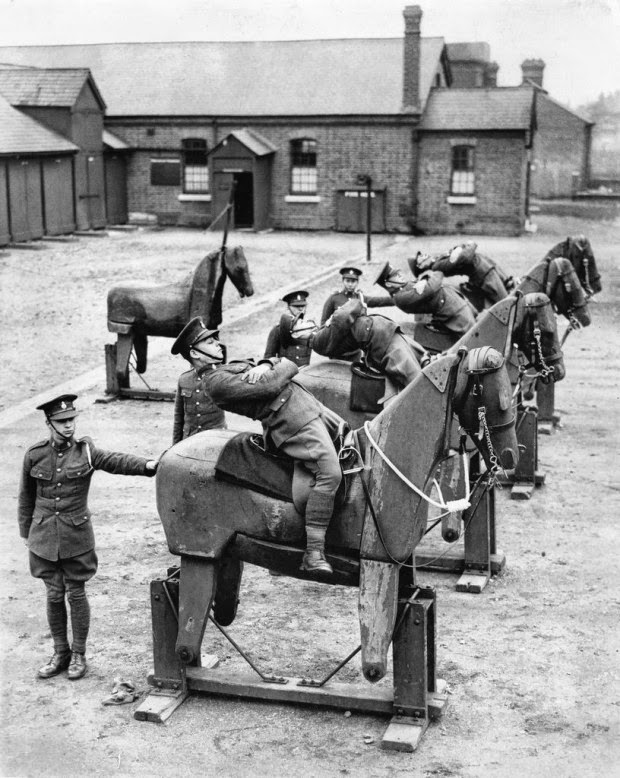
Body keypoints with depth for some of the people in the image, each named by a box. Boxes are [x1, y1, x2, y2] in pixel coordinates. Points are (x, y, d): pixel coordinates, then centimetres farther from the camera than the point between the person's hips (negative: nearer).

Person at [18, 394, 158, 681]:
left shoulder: (85, 450, -5)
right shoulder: (35, 455, -1)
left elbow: (116, 461, -22)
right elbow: (26, 497, 9)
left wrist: (146, 465, -39)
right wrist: (26, 533, 11)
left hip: (76, 536, -1)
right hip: (44, 536, 2)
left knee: (76, 593, 6)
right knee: (54, 595, 9)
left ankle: (78, 654, 20)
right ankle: (60, 652, 25)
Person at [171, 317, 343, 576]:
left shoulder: (229, 367, 20)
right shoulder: (217, 381, -13)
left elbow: (281, 362, 16)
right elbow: (270, 386, -20)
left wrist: (266, 364, -6)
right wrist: (287, 366, -2)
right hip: (294, 422, -10)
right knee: (329, 473, -22)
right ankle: (314, 553, -19)